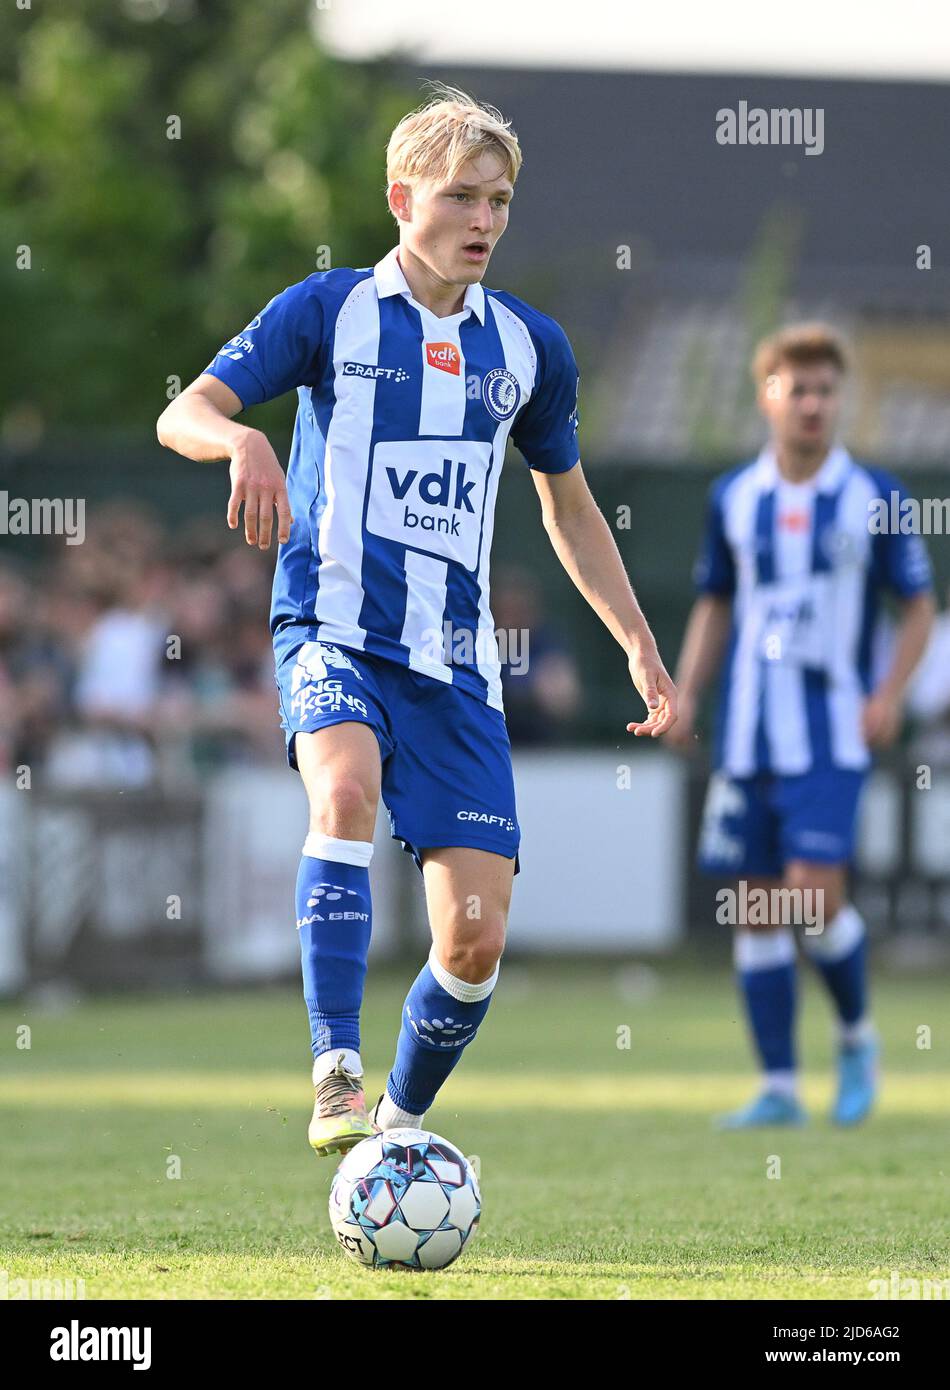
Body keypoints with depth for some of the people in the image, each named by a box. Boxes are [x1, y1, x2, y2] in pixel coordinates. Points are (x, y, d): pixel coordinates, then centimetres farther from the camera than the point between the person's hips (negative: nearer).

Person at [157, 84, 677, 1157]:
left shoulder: (529, 346, 11)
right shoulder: (329, 312, 0)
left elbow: (569, 509, 23)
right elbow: (183, 415, -8)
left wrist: (639, 646, 16)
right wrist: (242, 441, -31)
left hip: (454, 659, 4)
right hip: (332, 633, -4)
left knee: (476, 943, -5)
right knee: (347, 788, -36)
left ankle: (399, 1124, 19)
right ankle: (335, 1077, -37)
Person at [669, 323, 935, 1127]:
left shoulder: (873, 497, -1)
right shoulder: (735, 498, 8)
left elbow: (920, 606, 5)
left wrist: (891, 693, -8)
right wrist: (686, 692, 6)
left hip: (831, 736, -3)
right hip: (747, 735, 3)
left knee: (815, 900, -14)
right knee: (757, 908, 2)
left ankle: (857, 1033, 13)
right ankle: (779, 1088, 8)